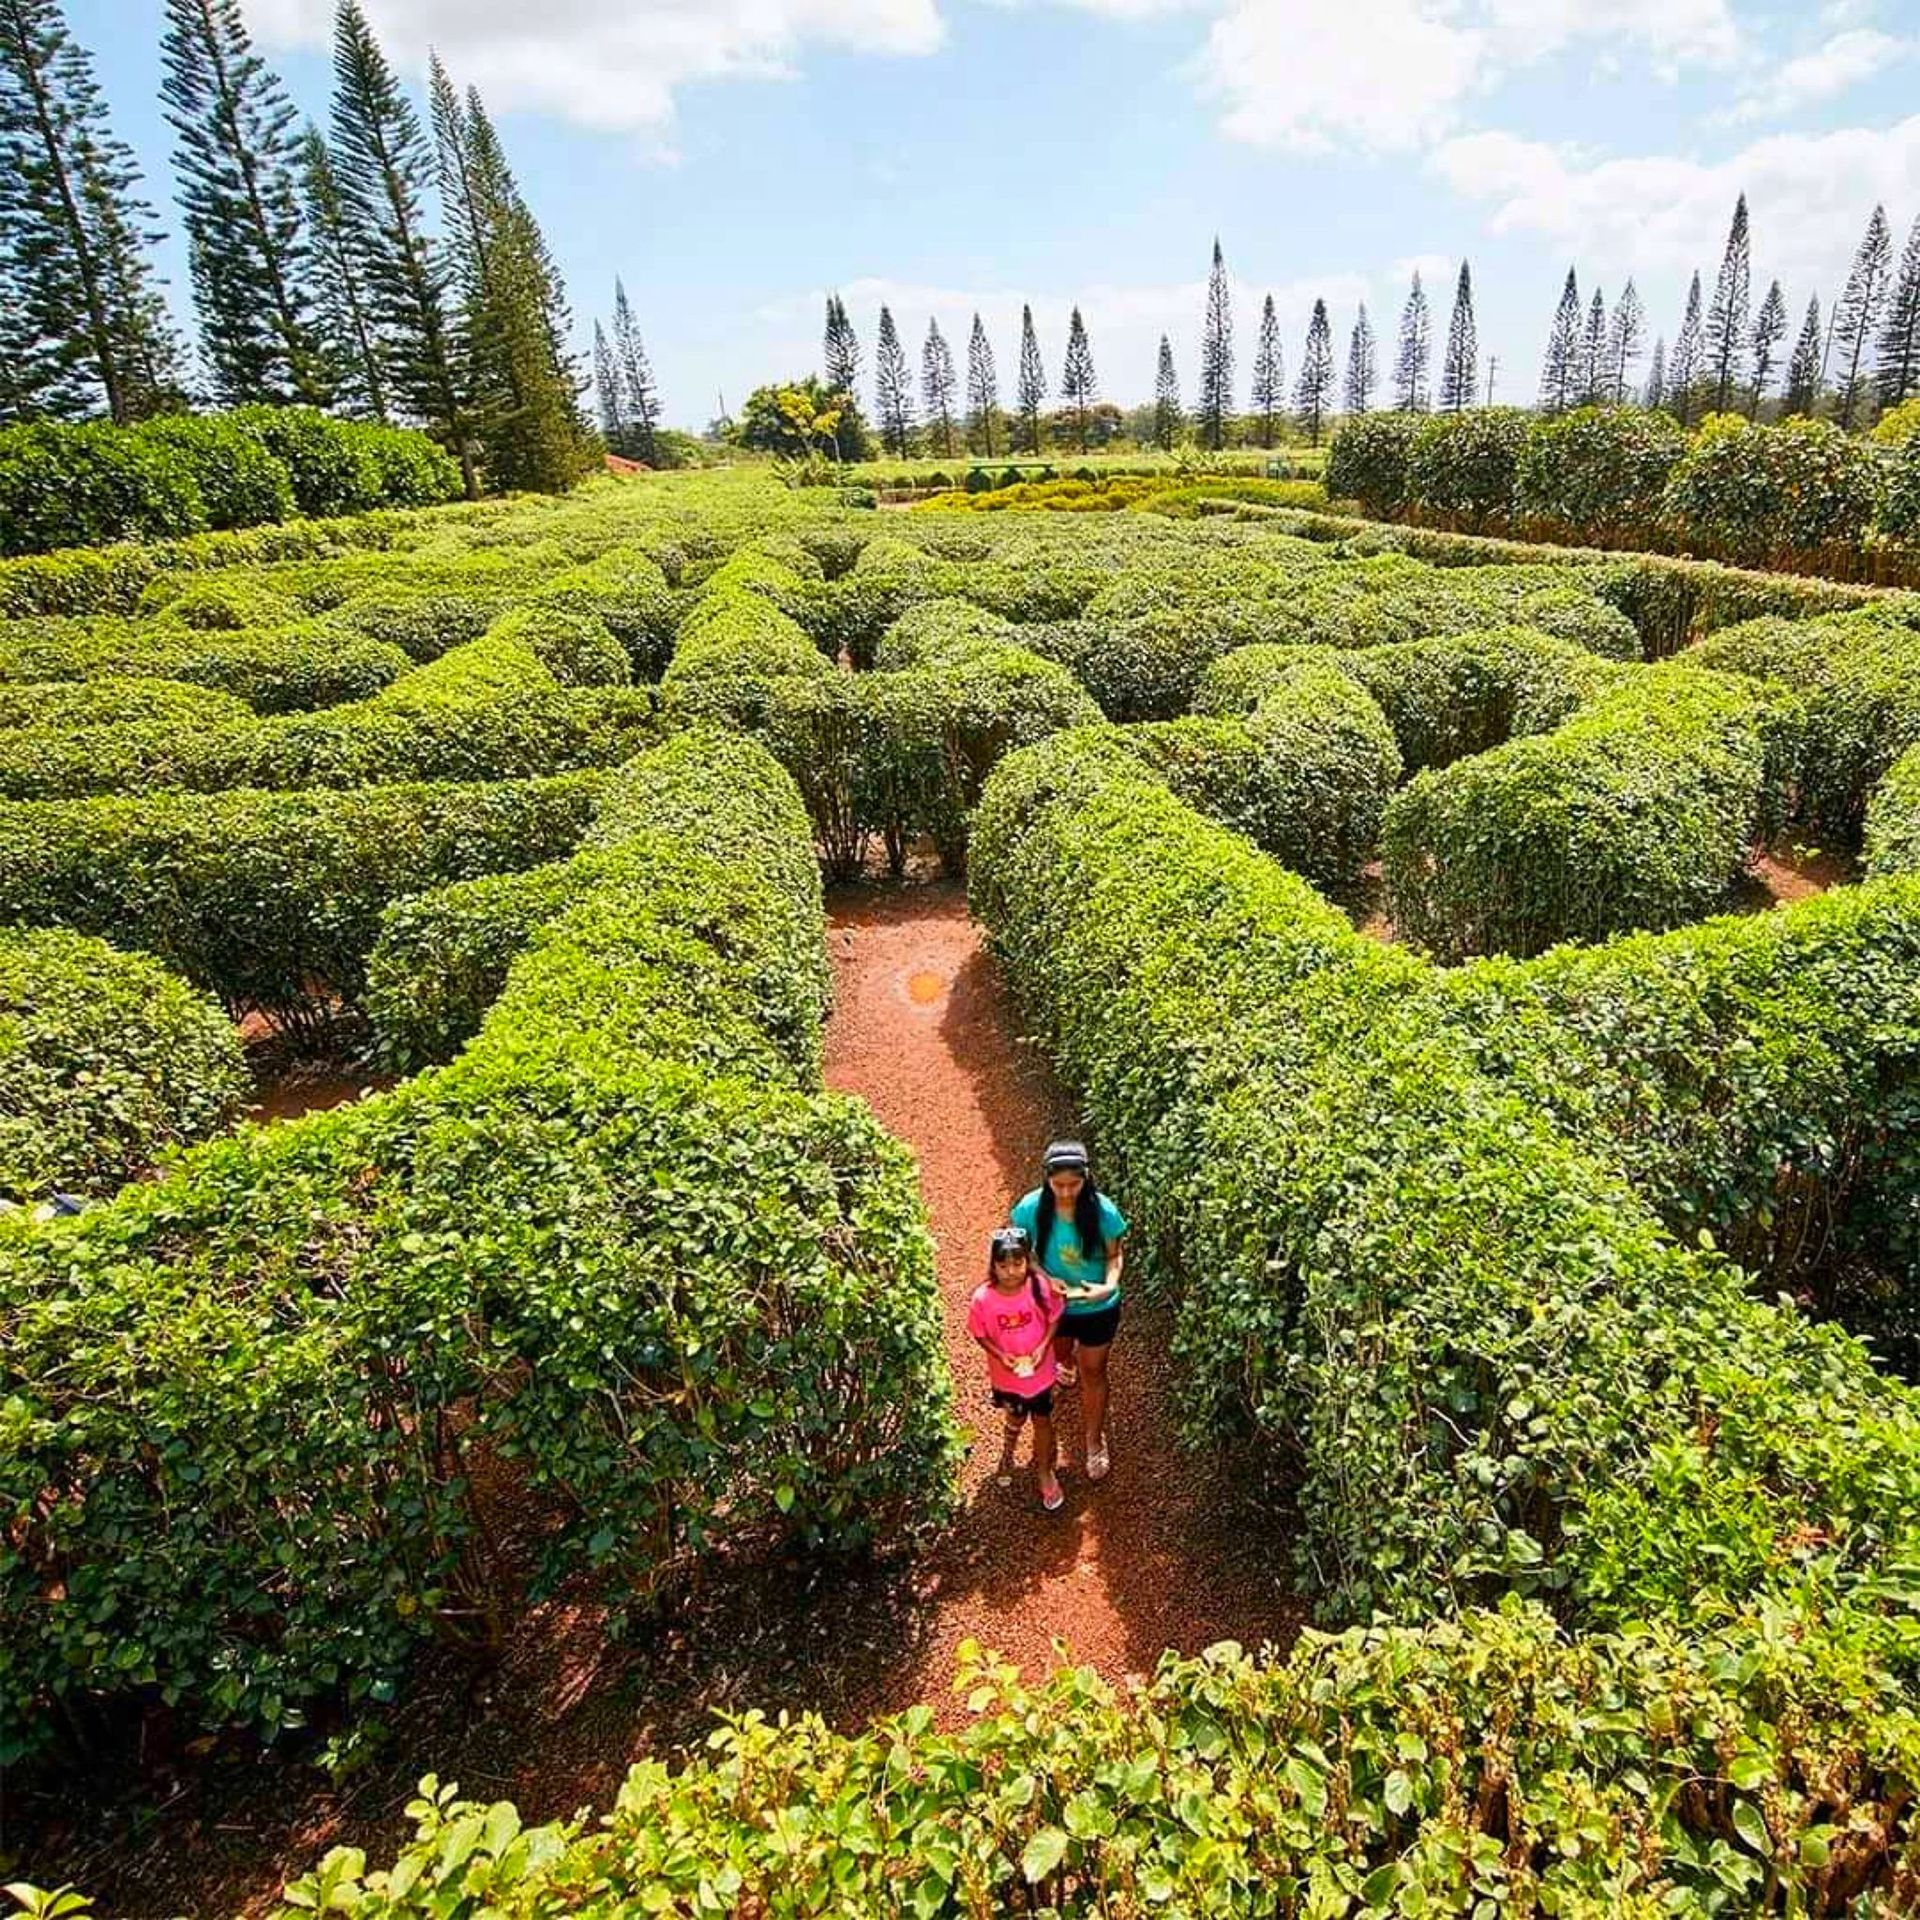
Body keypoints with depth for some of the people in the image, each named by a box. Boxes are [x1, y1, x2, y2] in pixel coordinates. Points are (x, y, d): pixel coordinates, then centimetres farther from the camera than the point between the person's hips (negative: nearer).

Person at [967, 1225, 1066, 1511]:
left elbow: (1054, 1319, -8)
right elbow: (980, 1334, -10)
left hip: (1039, 1371, -1)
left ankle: (1044, 1471, 44)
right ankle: (1008, 1451, 61)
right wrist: (1000, 1355, -24)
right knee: (1016, 1417, 27)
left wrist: (1043, 1346, -22)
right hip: (1006, 1374, 1)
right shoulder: (982, 1298, -27)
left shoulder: (1041, 1287, -26)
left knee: (1042, 1421, 18)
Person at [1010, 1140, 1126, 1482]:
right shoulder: (1032, 1207, -27)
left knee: (1092, 1373, 16)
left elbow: (1115, 1253, -14)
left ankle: (1094, 1439, 40)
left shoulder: (1103, 1211, -30)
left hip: (1097, 1308, -2)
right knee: (1059, 1352, 32)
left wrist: (1109, 1285, -33)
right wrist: (1047, 1279, -26)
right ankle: (1066, 1361, 70)